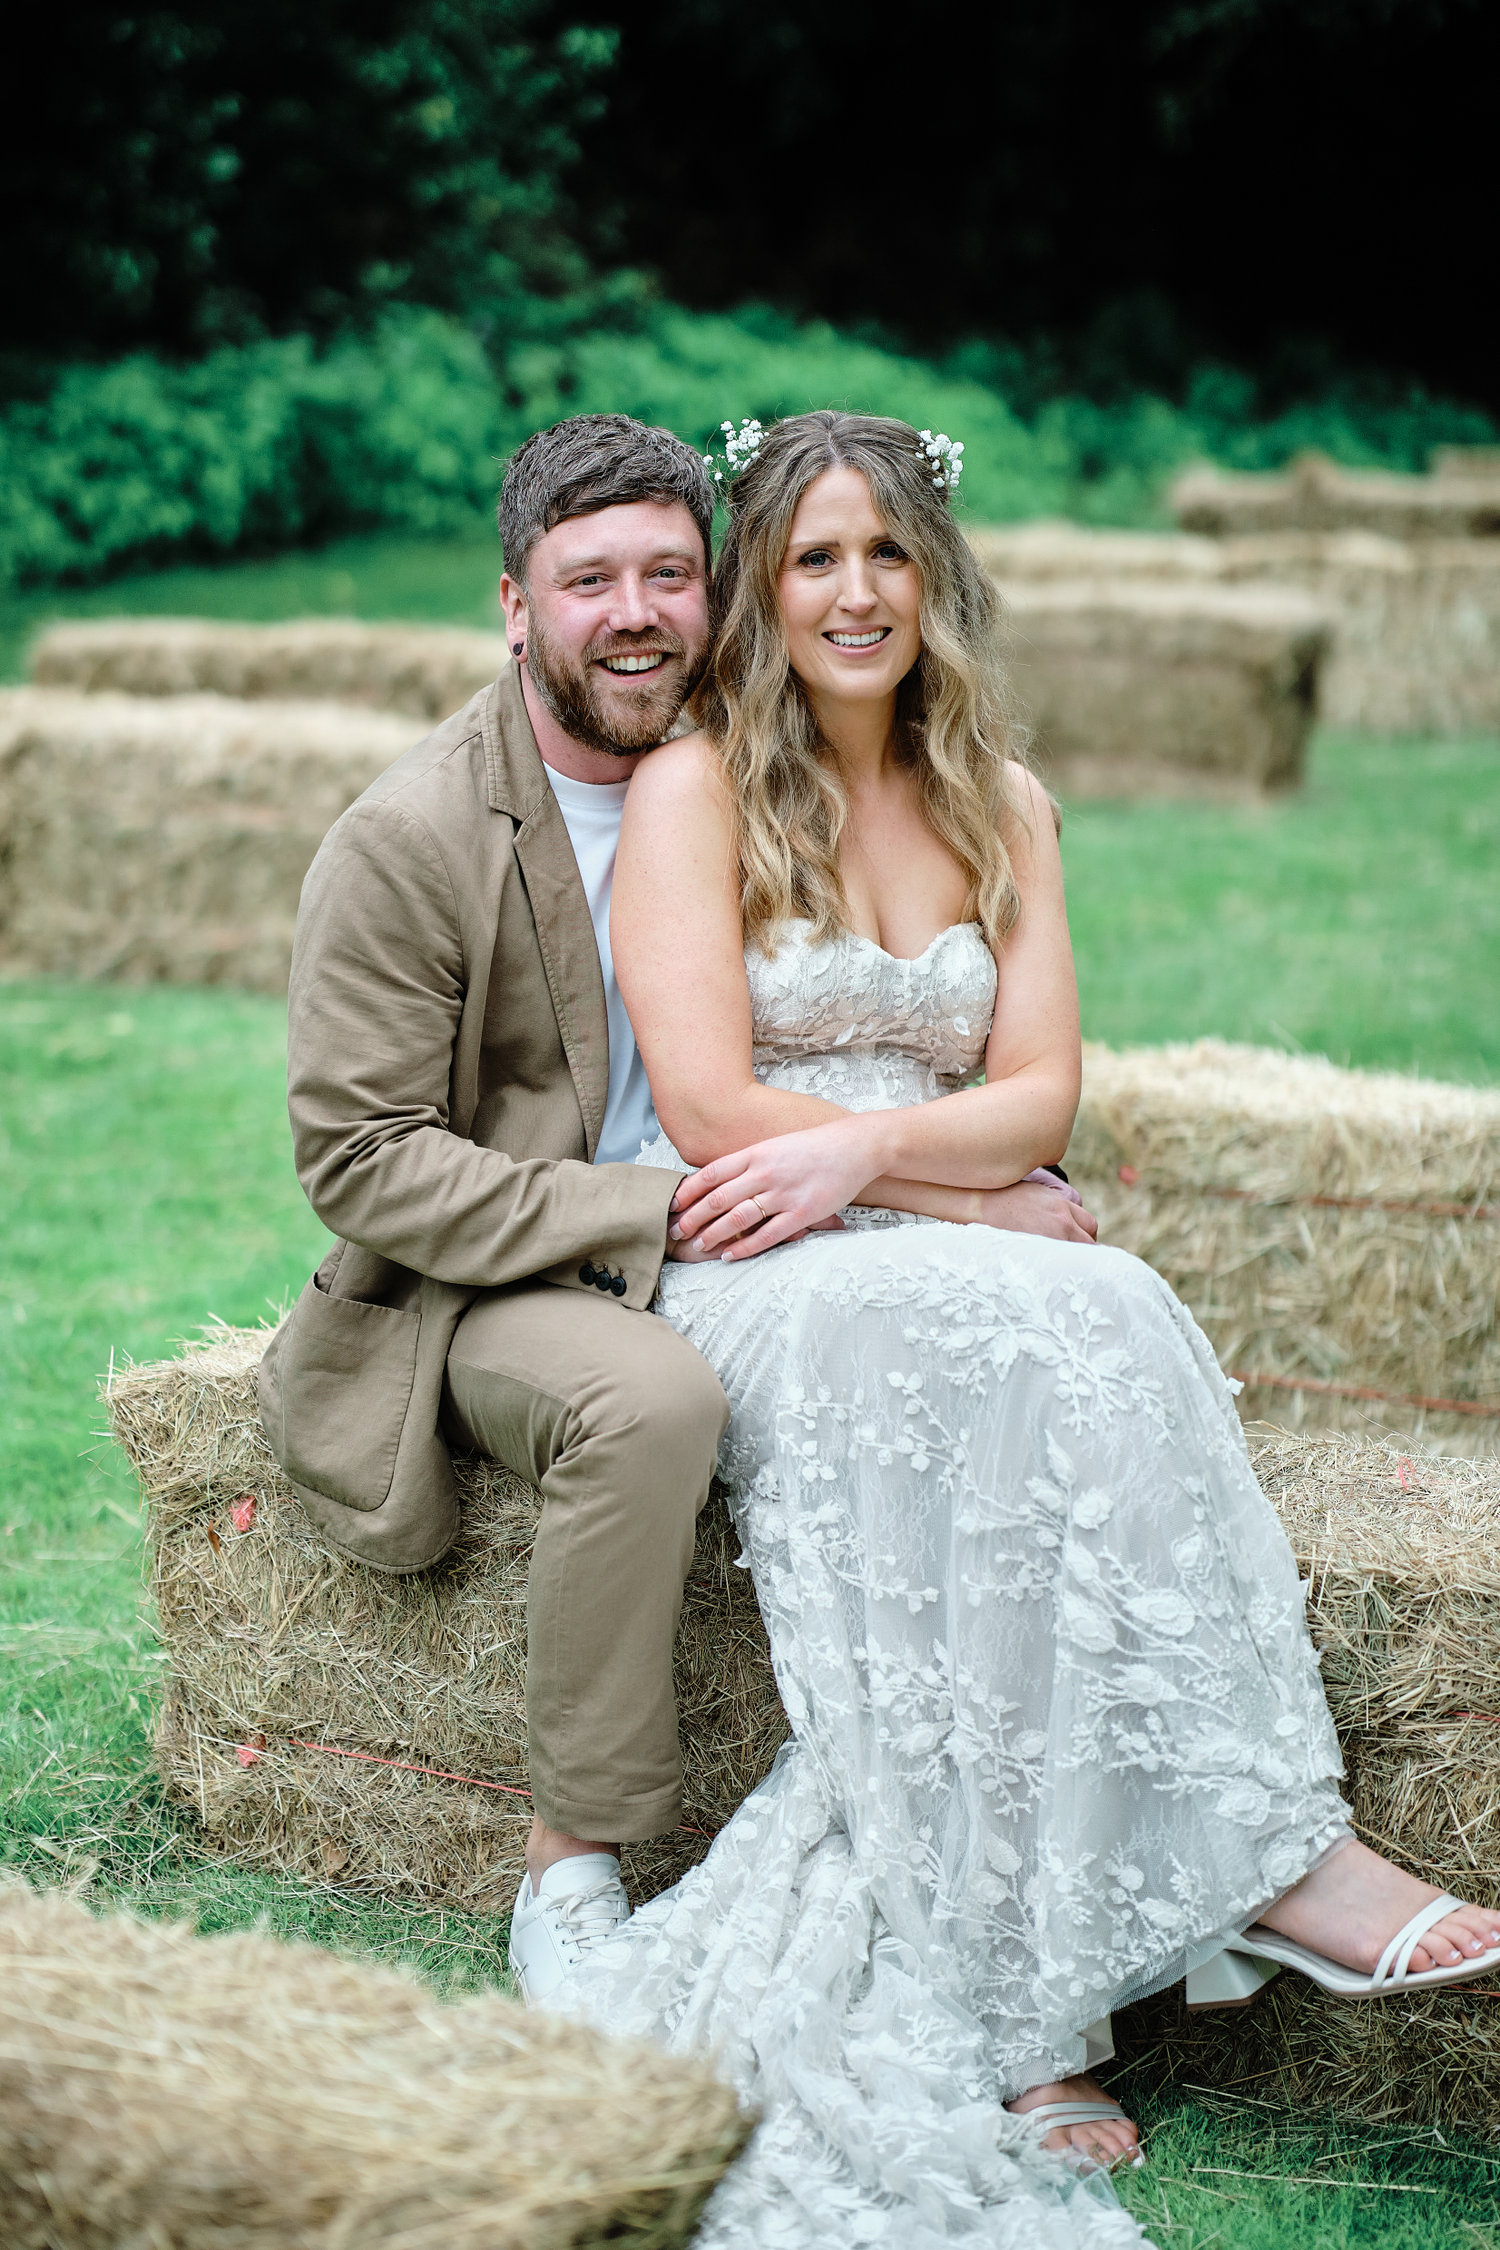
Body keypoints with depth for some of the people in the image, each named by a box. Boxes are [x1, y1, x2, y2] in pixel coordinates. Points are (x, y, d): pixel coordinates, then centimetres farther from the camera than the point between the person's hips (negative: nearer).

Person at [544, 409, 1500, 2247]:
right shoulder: (692, 791, 1)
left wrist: (869, 1147, -14)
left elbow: (1042, 1097, 6)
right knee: (1033, 1333, -35)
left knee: (1103, 1326, -32)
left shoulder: (1000, 807, 16)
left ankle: (1020, 2001, -36)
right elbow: (712, 1110, -9)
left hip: (947, 1262, 4)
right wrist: (979, 1197, -10)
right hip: (745, 1276, -4)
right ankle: (1255, 1849, -34)